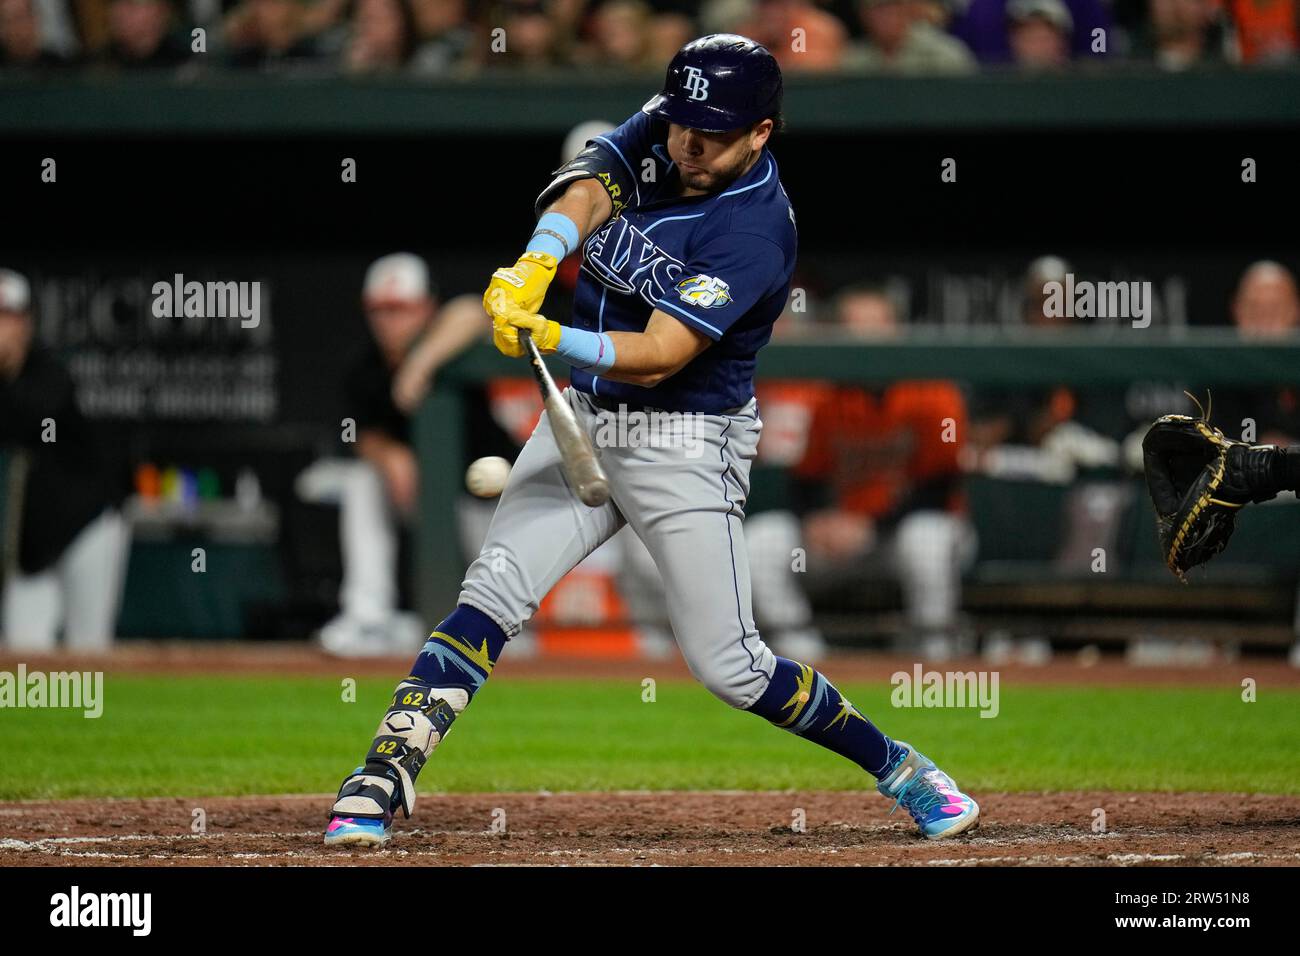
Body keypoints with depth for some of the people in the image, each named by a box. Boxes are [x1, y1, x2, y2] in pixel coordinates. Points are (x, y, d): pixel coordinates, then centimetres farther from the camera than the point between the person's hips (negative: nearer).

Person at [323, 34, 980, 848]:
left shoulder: (755, 230, -23)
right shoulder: (658, 134, -2)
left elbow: (661, 354, -29)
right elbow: (588, 191, -18)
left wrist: (552, 338, -44)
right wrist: (539, 261, -39)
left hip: (686, 447, -6)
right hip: (585, 420, 6)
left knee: (729, 667, -4)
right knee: (493, 595, -9)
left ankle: (896, 767, 15)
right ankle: (382, 782, -12)